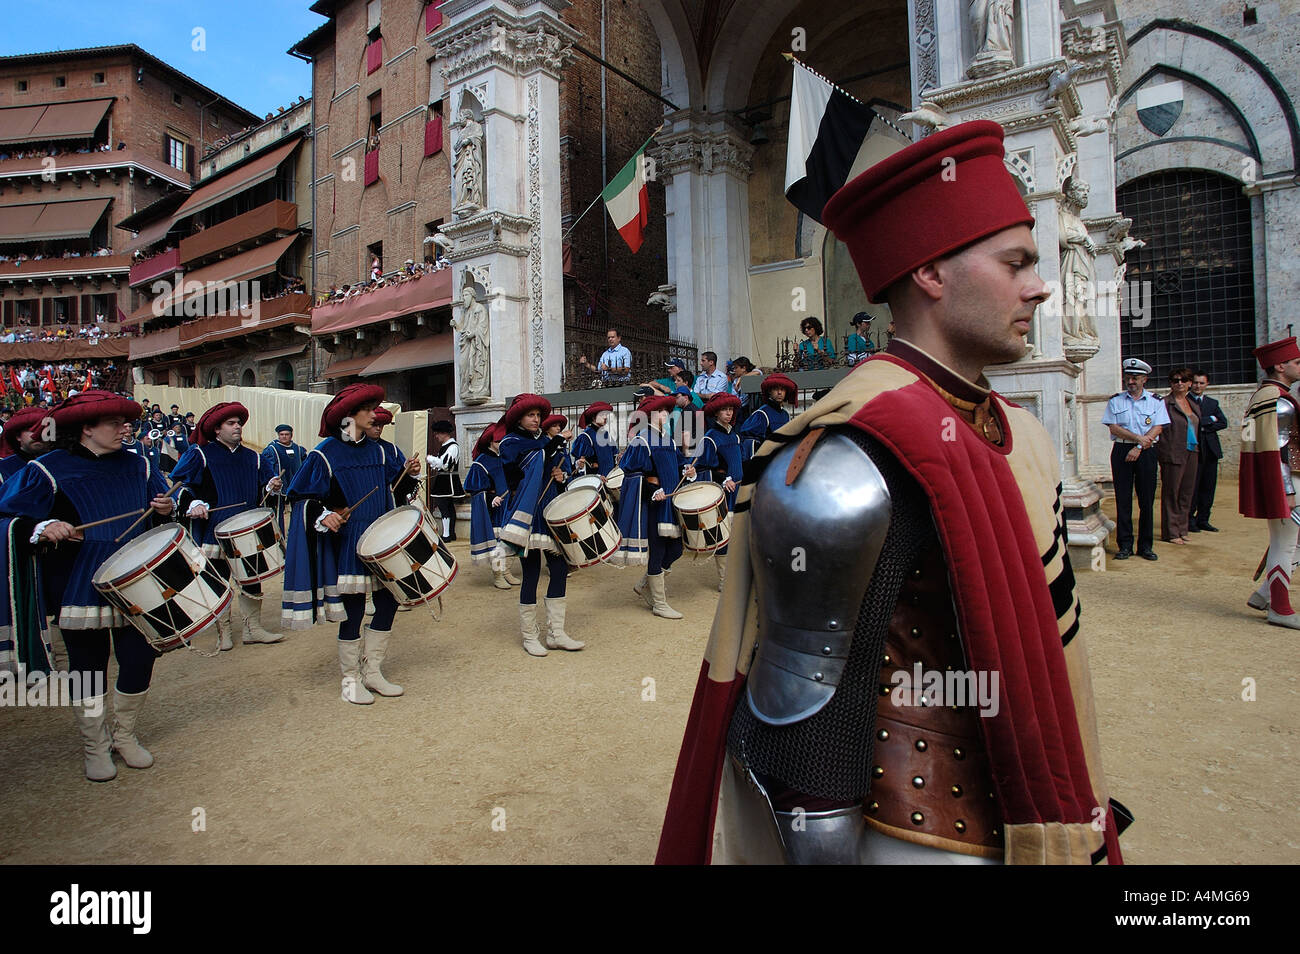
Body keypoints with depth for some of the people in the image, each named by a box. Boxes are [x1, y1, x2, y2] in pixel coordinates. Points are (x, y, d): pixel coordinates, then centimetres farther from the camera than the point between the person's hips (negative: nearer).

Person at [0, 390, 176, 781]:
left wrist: (168, 509, -7)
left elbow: (164, 503, 16)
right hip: (80, 589, -3)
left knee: (139, 660, 3)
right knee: (87, 667, 7)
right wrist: (43, 527, -25)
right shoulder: (49, 470, -4)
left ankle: (125, 735, 27)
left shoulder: (136, 466, 7)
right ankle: (95, 747, 27)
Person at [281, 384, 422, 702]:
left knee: (388, 601, 6)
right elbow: (302, 497, -6)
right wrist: (323, 515, -23)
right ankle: (351, 679, 17)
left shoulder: (377, 451, 10)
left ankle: (372, 671, 22)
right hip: (346, 545, -6)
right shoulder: (325, 454, -7)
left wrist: (409, 474, -4)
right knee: (352, 609, -1)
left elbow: (395, 487, 15)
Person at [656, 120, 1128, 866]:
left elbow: (1049, 626, 11)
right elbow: (800, 718, -25)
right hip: (928, 838, -8)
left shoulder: (1021, 435, 2)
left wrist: (1085, 806, 16)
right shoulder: (849, 465, -27)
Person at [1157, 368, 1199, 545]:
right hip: (1173, 454, -7)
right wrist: (1166, 450, -17)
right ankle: (1170, 533, 4)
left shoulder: (1192, 404, 16)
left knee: (1187, 493, 10)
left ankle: (1181, 529, 19)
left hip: (1192, 453, 7)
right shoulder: (1164, 403, -6)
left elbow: (1197, 429, 23)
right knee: (1171, 494, -2)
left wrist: (1197, 450, 14)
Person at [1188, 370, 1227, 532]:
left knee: (1208, 486, 6)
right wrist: (1210, 419, -6)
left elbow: (1223, 422, 4)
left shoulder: (1213, 403, 17)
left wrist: (1204, 427, -8)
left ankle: (1203, 520, 14)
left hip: (1211, 449, 5)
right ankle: (1189, 520, 5)